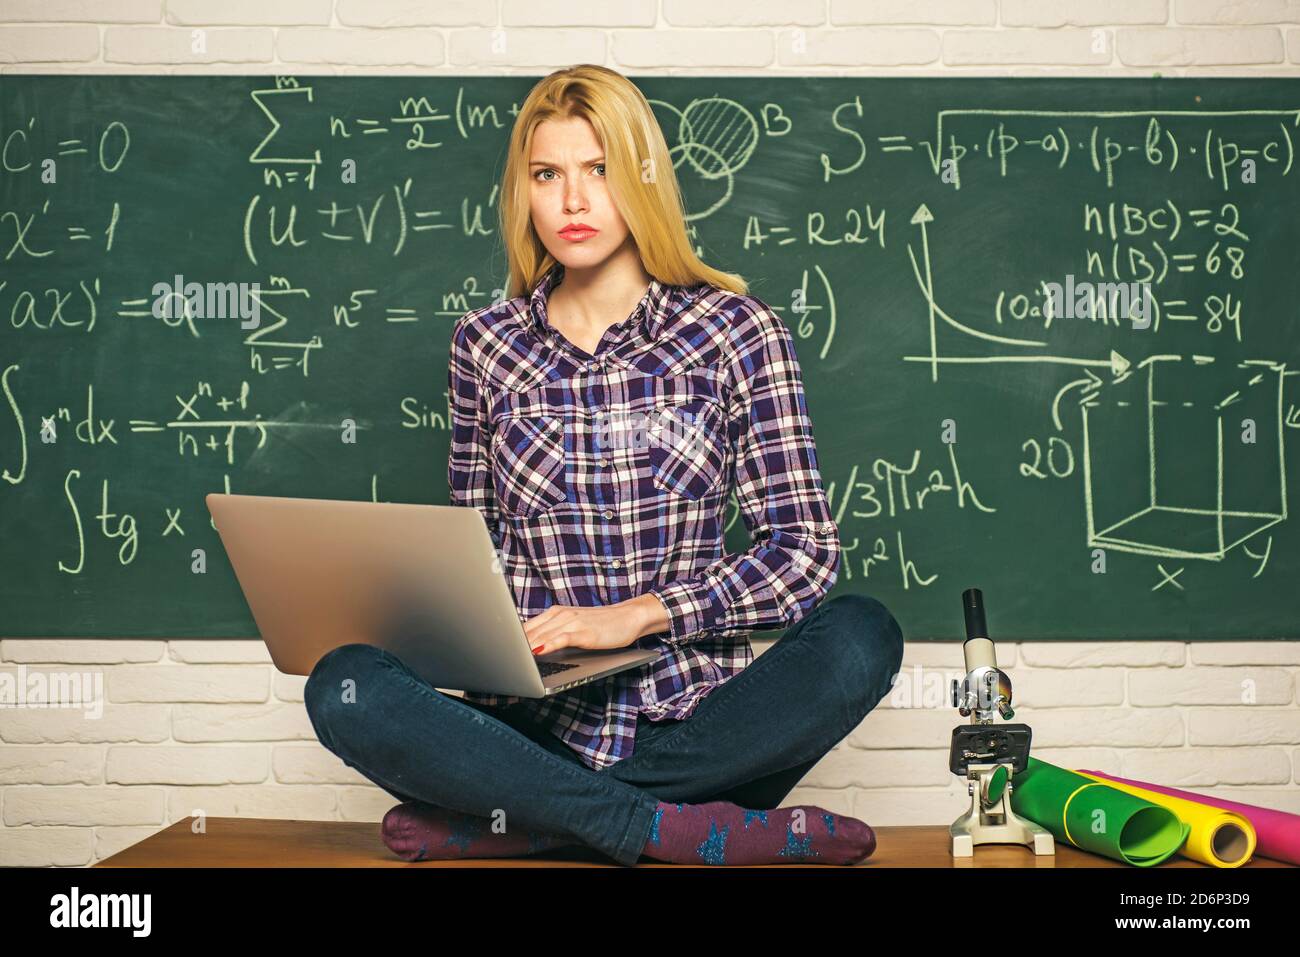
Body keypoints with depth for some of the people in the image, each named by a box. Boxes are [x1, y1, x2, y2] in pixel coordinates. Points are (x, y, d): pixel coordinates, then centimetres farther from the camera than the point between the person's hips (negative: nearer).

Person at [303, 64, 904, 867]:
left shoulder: (736, 330, 2)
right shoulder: (486, 343, 9)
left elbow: (806, 550, -3)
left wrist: (638, 615, -15)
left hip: (695, 725, 0)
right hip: (535, 725, 1)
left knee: (860, 635, -28)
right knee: (345, 686, -25)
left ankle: (519, 822, -21)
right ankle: (668, 827, -22)